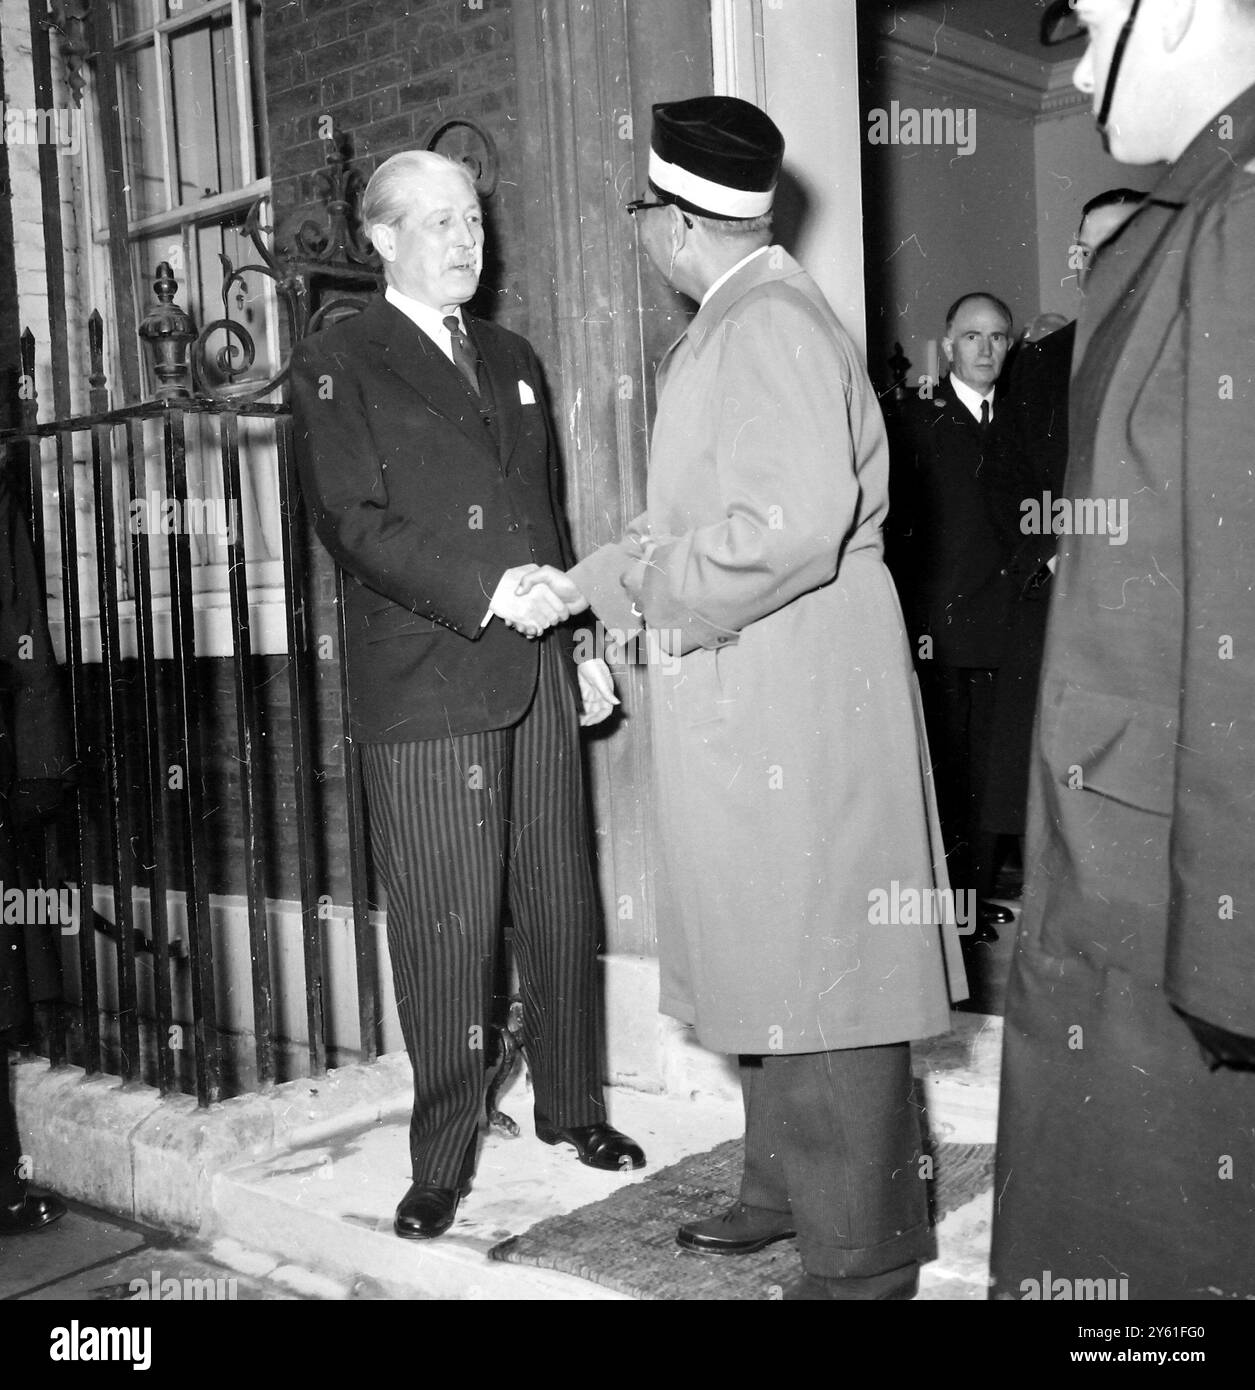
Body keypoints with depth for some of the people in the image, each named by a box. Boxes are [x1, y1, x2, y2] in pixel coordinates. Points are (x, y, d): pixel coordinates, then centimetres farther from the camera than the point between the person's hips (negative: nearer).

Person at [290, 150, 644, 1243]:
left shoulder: (513, 360, 20)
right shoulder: (336, 368, 1)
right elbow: (355, 523, -11)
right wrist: (485, 593, -20)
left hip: (538, 678, 6)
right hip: (423, 692, -5)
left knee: (562, 908, 11)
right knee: (445, 935, -1)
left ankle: (573, 1107, 28)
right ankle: (442, 1159, 13)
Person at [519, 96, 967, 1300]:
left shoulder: (768, 323, -15)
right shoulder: (736, 321, 17)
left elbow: (790, 522, -27)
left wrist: (659, 593, -14)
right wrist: (581, 585, 17)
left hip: (794, 707, -10)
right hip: (744, 709, 10)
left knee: (815, 966, -1)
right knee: (776, 962, 18)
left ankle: (862, 1255, 13)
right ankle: (787, 1188, 34)